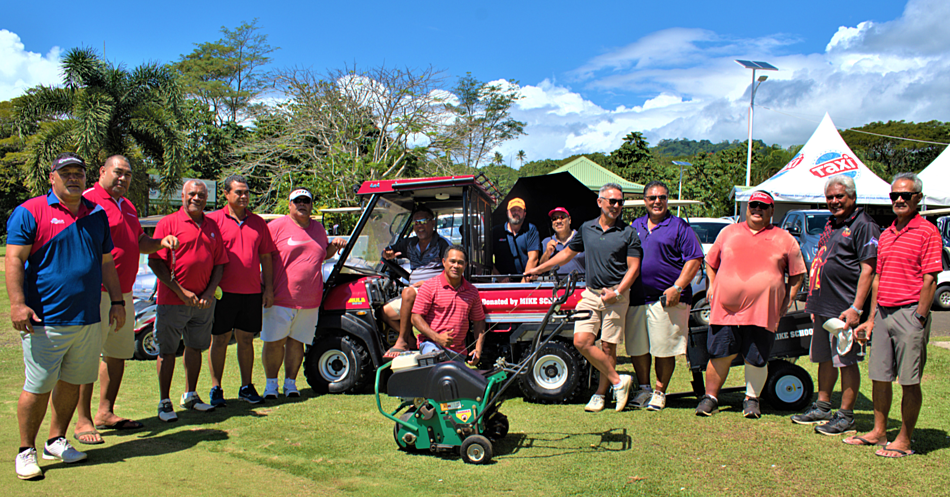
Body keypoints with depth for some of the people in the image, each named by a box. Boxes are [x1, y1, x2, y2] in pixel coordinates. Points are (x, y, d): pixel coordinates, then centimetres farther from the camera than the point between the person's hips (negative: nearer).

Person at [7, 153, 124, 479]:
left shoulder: (97, 215, 13)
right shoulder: (30, 212, -2)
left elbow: (107, 263, 19)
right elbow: (14, 260, -7)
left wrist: (116, 301, 15)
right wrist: (18, 304, -16)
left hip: (88, 318, 5)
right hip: (44, 319, -5)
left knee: (72, 382, 12)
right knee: (38, 387, 0)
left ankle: (56, 442, 28)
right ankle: (26, 451, 15)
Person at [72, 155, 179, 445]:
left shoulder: (128, 207, 19)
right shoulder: (89, 201, -9)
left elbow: (140, 242, 28)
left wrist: (161, 242, 7)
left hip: (124, 295, 9)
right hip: (97, 294, -9)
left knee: (119, 354, 14)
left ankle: (105, 413, 26)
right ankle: (83, 421, 5)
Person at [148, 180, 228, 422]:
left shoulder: (212, 226, 11)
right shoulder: (168, 223, -4)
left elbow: (219, 263, 12)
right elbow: (155, 262, -9)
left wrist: (209, 292, -3)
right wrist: (180, 291, -15)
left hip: (203, 301, 5)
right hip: (172, 301, -5)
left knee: (196, 348, 13)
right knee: (167, 350, 2)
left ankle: (190, 395, 28)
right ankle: (164, 402, 12)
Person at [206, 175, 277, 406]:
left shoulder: (258, 222, 12)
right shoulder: (214, 220, 0)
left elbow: (266, 257, 14)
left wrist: (269, 288, 9)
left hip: (252, 292, 3)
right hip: (223, 291, -3)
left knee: (246, 340, 10)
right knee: (220, 340, 4)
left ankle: (247, 387, 20)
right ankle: (216, 389, 14)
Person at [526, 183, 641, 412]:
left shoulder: (628, 233, 0)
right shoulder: (586, 229, 11)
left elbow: (634, 267, -3)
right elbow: (567, 253, 22)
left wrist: (617, 292, -15)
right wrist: (539, 269, 23)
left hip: (616, 296, -3)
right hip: (591, 293, 3)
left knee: (608, 346, 0)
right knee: (581, 341, -9)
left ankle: (600, 394, 14)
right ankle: (618, 381, 1)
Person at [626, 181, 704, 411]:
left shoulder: (679, 226, 1)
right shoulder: (635, 226, 16)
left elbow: (694, 259, -5)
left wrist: (677, 287, -14)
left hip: (667, 299, -5)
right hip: (636, 298, 5)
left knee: (664, 349, -2)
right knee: (636, 347, 9)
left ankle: (660, 392, 14)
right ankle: (644, 388, 26)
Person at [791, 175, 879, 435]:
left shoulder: (863, 226, -10)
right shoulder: (831, 224, 17)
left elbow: (868, 270, -16)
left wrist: (856, 308, -21)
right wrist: (815, 303, 20)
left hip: (845, 309, -9)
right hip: (824, 306, 9)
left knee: (846, 362, -1)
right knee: (825, 358, 16)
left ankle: (846, 417, 8)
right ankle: (822, 408, 27)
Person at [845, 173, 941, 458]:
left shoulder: (927, 232, -6)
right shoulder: (886, 235, 15)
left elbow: (930, 280, -11)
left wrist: (919, 319, -16)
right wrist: (871, 319, 15)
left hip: (909, 313, -7)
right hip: (883, 313, 7)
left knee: (910, 382, 1)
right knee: (879, 377, 12)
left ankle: (904, 441, 10)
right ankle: (878, 432, 24)